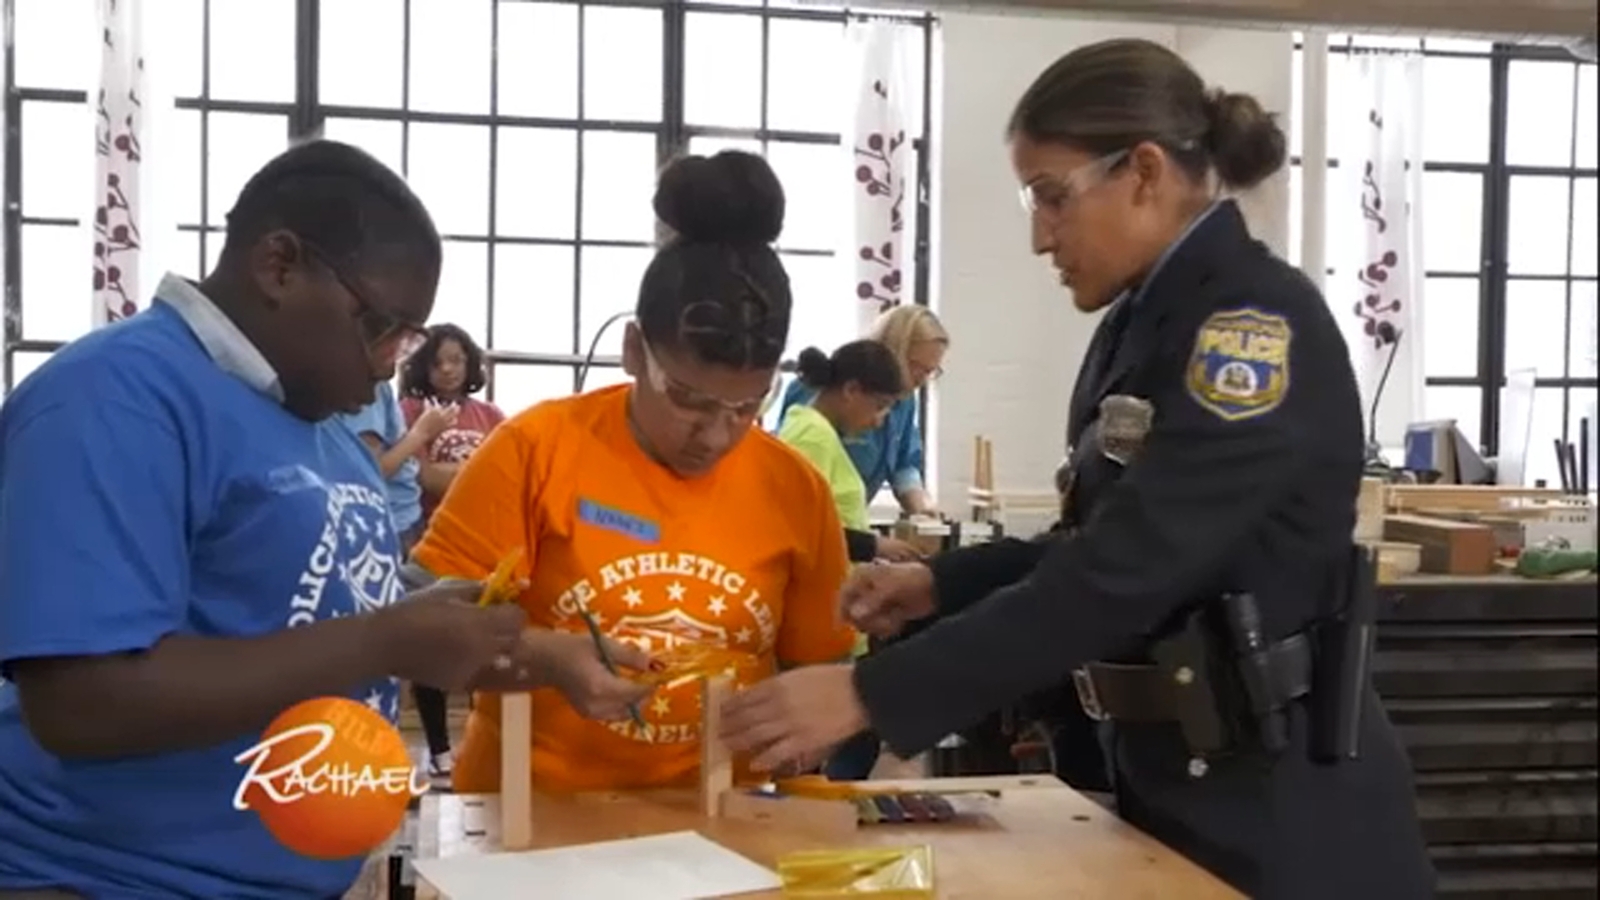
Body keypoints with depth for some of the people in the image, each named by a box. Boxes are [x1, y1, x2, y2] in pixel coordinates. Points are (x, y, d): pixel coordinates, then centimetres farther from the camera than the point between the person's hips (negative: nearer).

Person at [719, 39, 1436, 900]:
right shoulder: (1142, 321, 6)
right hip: (1169, 779, 8)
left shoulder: (1259, 322, -20)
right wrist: (942, 583, 2)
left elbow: (1123, 572, -27)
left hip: (1280, 798, -8)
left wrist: (869, 694, -26)